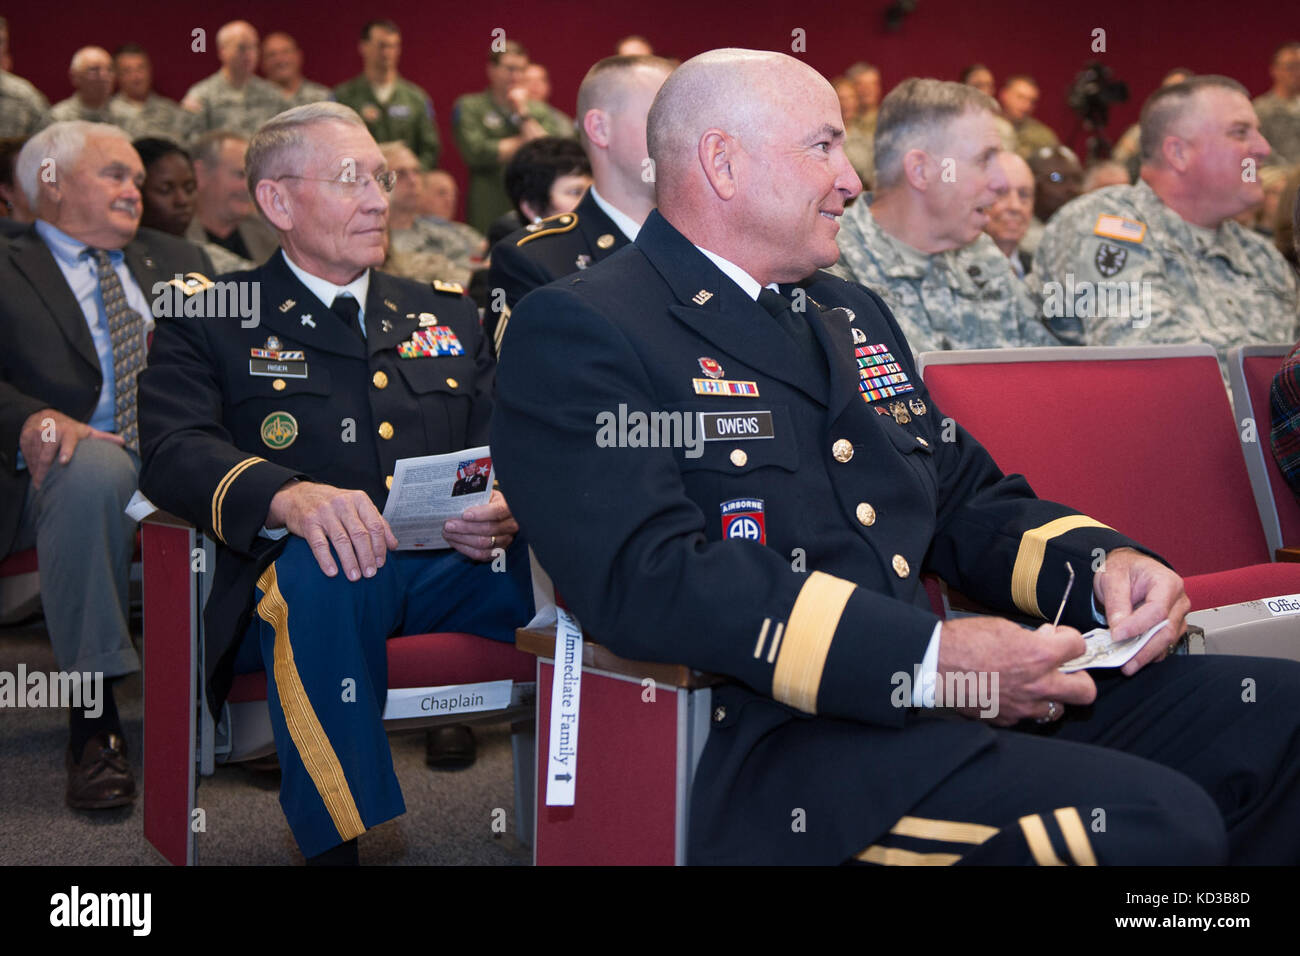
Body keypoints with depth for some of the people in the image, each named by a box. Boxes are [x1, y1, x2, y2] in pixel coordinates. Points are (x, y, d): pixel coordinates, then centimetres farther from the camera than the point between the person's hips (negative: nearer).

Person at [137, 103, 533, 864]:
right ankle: (341, 845, -31)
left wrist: (505, 508, -10)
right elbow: (175, 452, -4)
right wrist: (289, 495, -27)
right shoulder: (210, 323, 12)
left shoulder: (446, 315, 25)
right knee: (322, 571, -39)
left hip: (453, 567, 3)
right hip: (311, 573, -3)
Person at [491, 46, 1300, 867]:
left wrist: (1104, 562, 4)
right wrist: (929, 659, -24)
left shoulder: (856, 315, 24)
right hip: (776, 740, -8)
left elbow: (969, 499, 27)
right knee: (1152, 824, -27)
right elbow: (647, 577, -18)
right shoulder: (577, 334, -4)